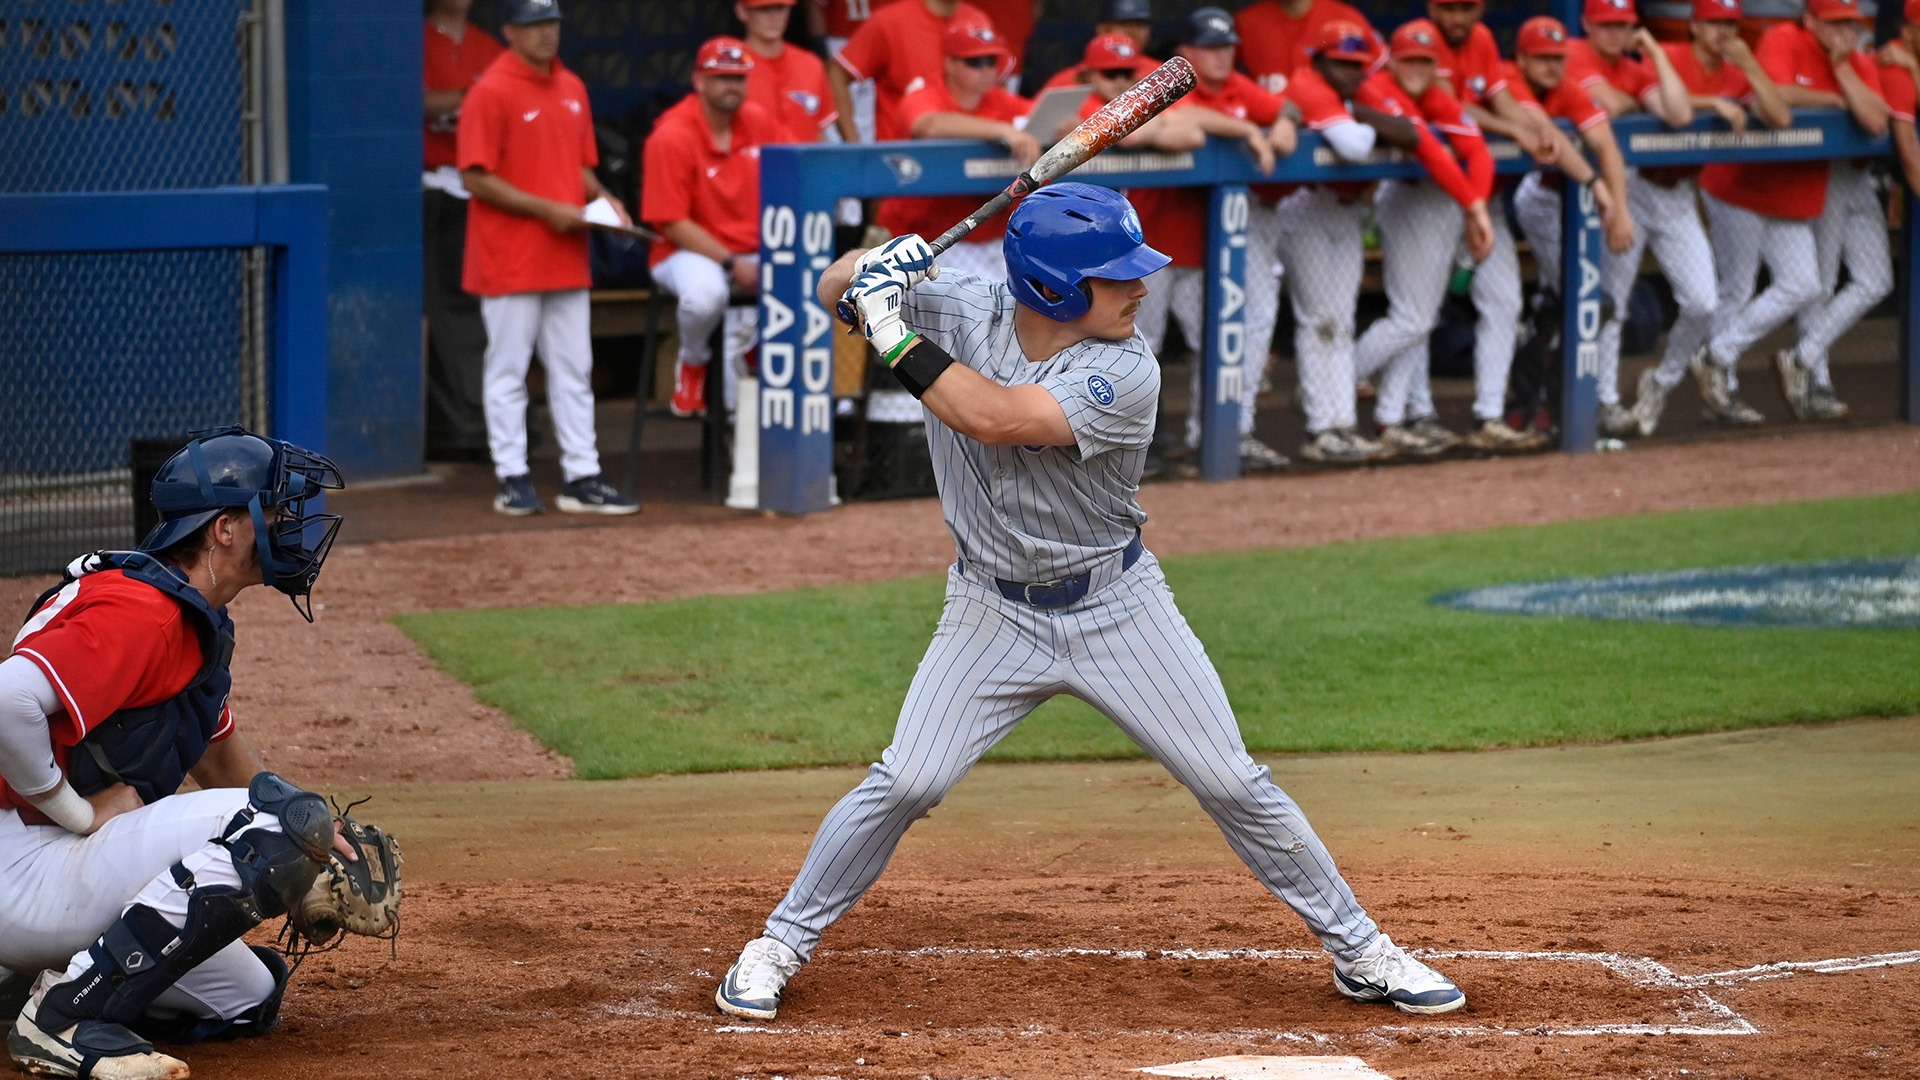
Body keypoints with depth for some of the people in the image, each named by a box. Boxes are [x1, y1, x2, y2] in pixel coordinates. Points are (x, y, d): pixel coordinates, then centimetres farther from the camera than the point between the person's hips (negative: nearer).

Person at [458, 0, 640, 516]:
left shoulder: (572, 88, 11)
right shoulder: (491, 91, -11)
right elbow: (477, 178, -15)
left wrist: (600, 198, 0)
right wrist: (547, 210, -18)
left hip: (566, 257, 7)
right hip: (509, 258, -7)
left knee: (574, 371, 9)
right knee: (508, 370, 1)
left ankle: (582, 478, 12)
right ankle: (512, 479, 6)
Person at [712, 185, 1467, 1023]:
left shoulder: (1126, 375, -21)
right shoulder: (960, 314, -11)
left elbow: (994, 419, -33)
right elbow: (835, 289, -3)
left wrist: (896, 335, -30)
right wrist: (882, 268, -25)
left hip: (1117, 607, -1)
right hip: (994, 611, 1)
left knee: (1234, 786, 0)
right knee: (906, 782, -10)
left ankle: (1359, 951, 14)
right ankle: (780, 944, 8)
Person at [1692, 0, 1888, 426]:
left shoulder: (1860, 66, 2)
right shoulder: (1783, 41, -14)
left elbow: (1876, 122, -14)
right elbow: (1777, 95, -32)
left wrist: (1841, 69, -16)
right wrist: (1834, 100, -15)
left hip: (1797, 196, 7)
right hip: (1741, 185, -6)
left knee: (1803, 287, 3)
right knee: (1736, 291, -2)